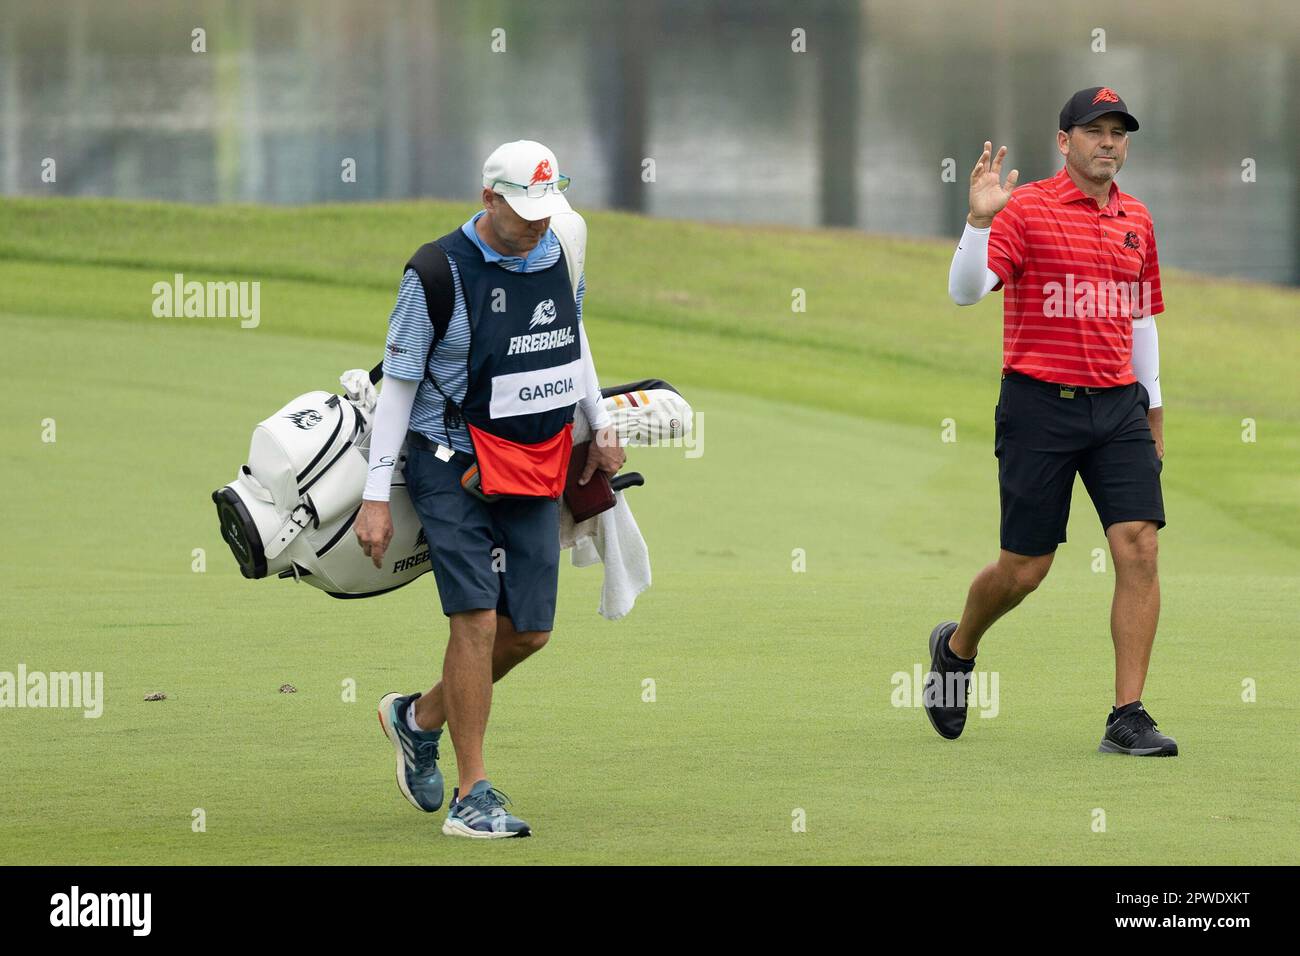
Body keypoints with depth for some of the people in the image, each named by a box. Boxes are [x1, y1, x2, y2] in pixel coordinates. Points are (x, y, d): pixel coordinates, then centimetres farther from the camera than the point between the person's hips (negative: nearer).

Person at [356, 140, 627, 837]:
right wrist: (376, 498, -11)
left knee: (529, 630, 3)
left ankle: (419, 719, 27)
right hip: (454, 465, -6)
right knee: (477, 618, -14)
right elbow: (397, 384, -9)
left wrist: (600, 427, 26)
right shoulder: (438, 271, -13)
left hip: (537, 469, 6)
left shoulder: (558, 255, 5)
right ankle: (471, 797, -9)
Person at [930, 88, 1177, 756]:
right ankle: (956, 648, 32)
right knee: (1024, 568, 0)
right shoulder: (1026, 209, -5)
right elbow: (965, 291, -16)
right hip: (1039, 405, -5)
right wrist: (980, 219, -31)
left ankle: (1127, 717, -9)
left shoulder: (1135, 220, 13)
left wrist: (1153, 407, 24)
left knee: (1138, 547, -11)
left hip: (1119, 406, 5)